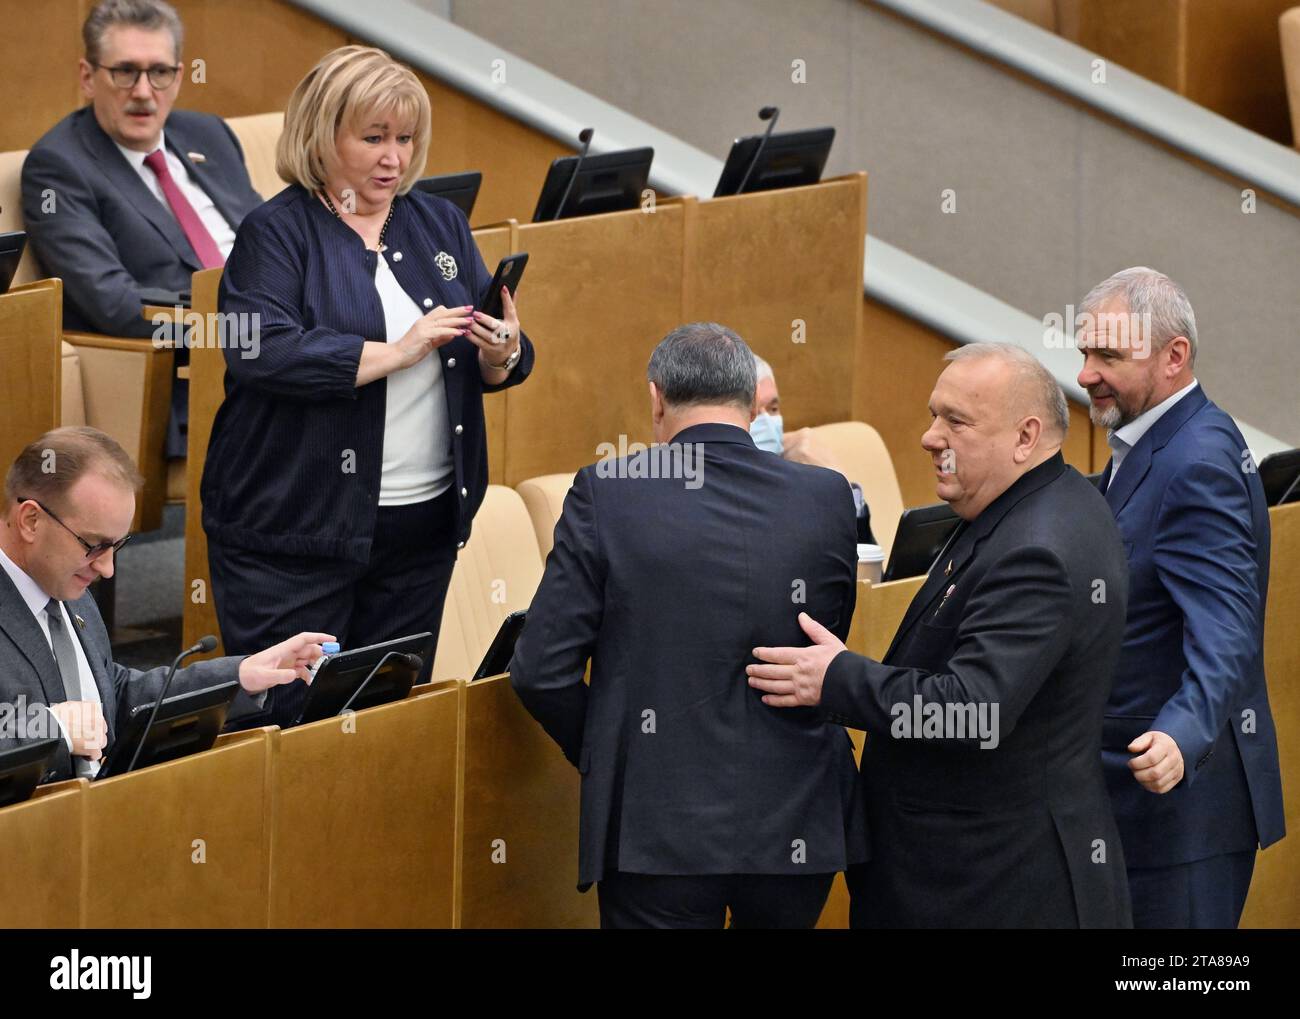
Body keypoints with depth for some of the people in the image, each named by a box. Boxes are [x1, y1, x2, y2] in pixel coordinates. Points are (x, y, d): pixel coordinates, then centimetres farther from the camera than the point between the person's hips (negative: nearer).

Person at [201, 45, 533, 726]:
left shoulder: (440, 224, 12)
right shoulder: (276, 232, -5)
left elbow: (497, 369, 14)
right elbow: (261, 352, -21)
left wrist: (502, 353, -11)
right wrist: (396, 352, -21)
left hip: (422, 527, 5)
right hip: (297, 528, -5)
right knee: (287, 717, -4)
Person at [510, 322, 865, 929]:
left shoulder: (606, 494, -9)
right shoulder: (826, 499, -2)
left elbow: (541, 670, -8)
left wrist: (601, 756, 9)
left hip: (658, 828, -2)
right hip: (795, 828, 2)